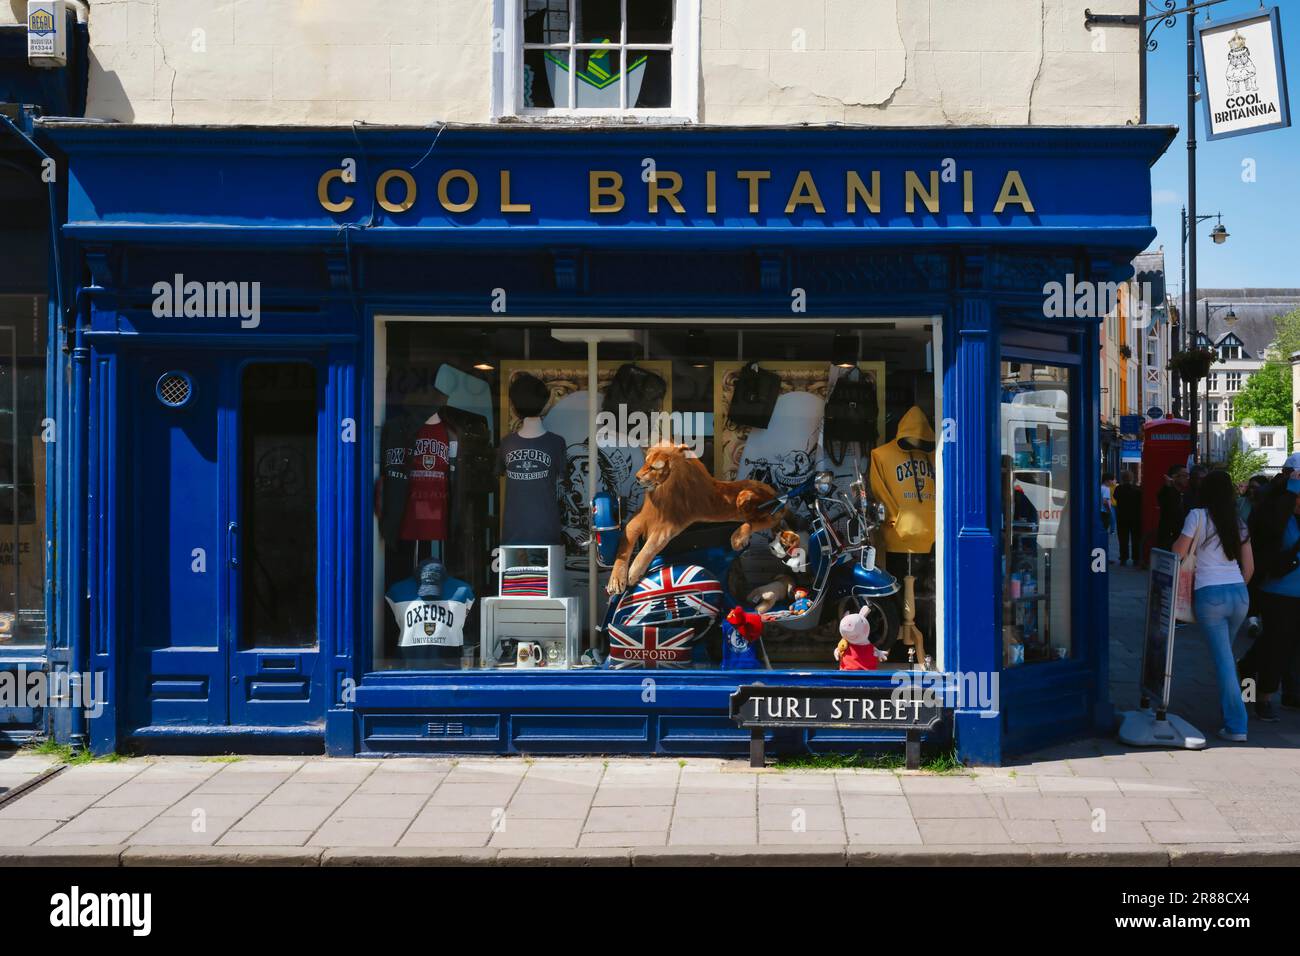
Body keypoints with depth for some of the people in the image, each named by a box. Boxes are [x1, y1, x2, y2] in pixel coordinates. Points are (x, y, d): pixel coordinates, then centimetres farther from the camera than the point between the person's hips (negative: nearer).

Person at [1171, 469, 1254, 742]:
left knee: (1223, 660, -2)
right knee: (1226, 655, 21)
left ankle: (1236, 725, -3)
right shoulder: (1238, 523, 13)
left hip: (1209, 594, -4)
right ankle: (1230, 711, 26)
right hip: (1240, 594, 4)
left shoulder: (1198, 516, -2)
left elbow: (1178, 554, -3)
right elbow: (1249, 568, 14)